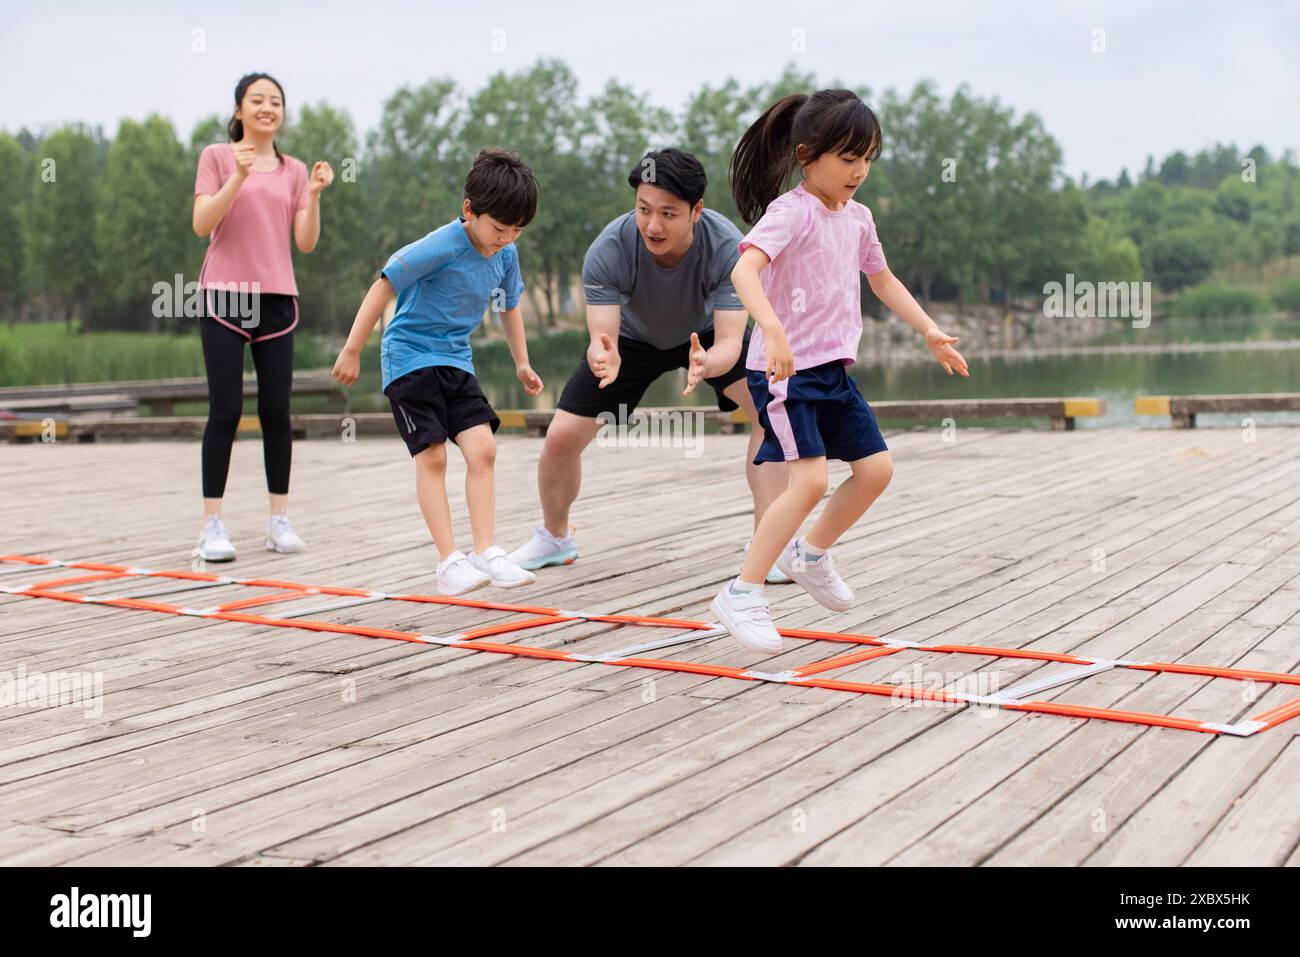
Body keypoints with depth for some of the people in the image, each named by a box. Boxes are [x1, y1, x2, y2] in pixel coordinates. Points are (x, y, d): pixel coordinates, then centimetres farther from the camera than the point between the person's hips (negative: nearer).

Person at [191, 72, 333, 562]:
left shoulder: (294, 171, 12)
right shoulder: (217, 157, 4)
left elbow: (306, 243, 6)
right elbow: (201, 224, -8)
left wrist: (314, 194, -8)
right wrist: (238, 178, -18)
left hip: (277, 300, 3)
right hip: (224, 297, -3)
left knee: (277, 411, 2)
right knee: (225, 410, -6)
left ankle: (280, 519, 9)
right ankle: (212, 524, -2)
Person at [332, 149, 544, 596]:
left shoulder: (506, 255, 0)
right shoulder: (442, 246, -22)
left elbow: (509, 306, 19)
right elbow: (383, 286, -19)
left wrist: (521, 362, 21)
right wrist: (352, 351, -18)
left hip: (456, 361, 6)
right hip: (410, 357, -6)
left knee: (483, 450, -6)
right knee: (432, 456, -11)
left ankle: (486, 552, -5)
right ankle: (449, 560, -10)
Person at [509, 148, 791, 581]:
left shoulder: (728, 247, -36)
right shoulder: (608, 250, -35)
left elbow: (729, 342, -40)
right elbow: (601, 335, -37)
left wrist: (706, 363, -64)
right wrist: (604, 358, -62)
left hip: (707, 337, 0)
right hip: (632, 337, 1)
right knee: (561, 437, -7)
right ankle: (554, 538, 23)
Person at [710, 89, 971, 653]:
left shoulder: (858, 218, 11)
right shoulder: (791, 211, -15)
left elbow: (883, 281, 27)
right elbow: (743, 269, -31)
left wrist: (930, 332, 24)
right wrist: (772, 328, -46)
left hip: (832, 369, 9)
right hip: (784, 371, -8)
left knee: (876, 468, 9)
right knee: (810, 479, -20)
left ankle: (810, 555, 31)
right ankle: (742, 595, -10)